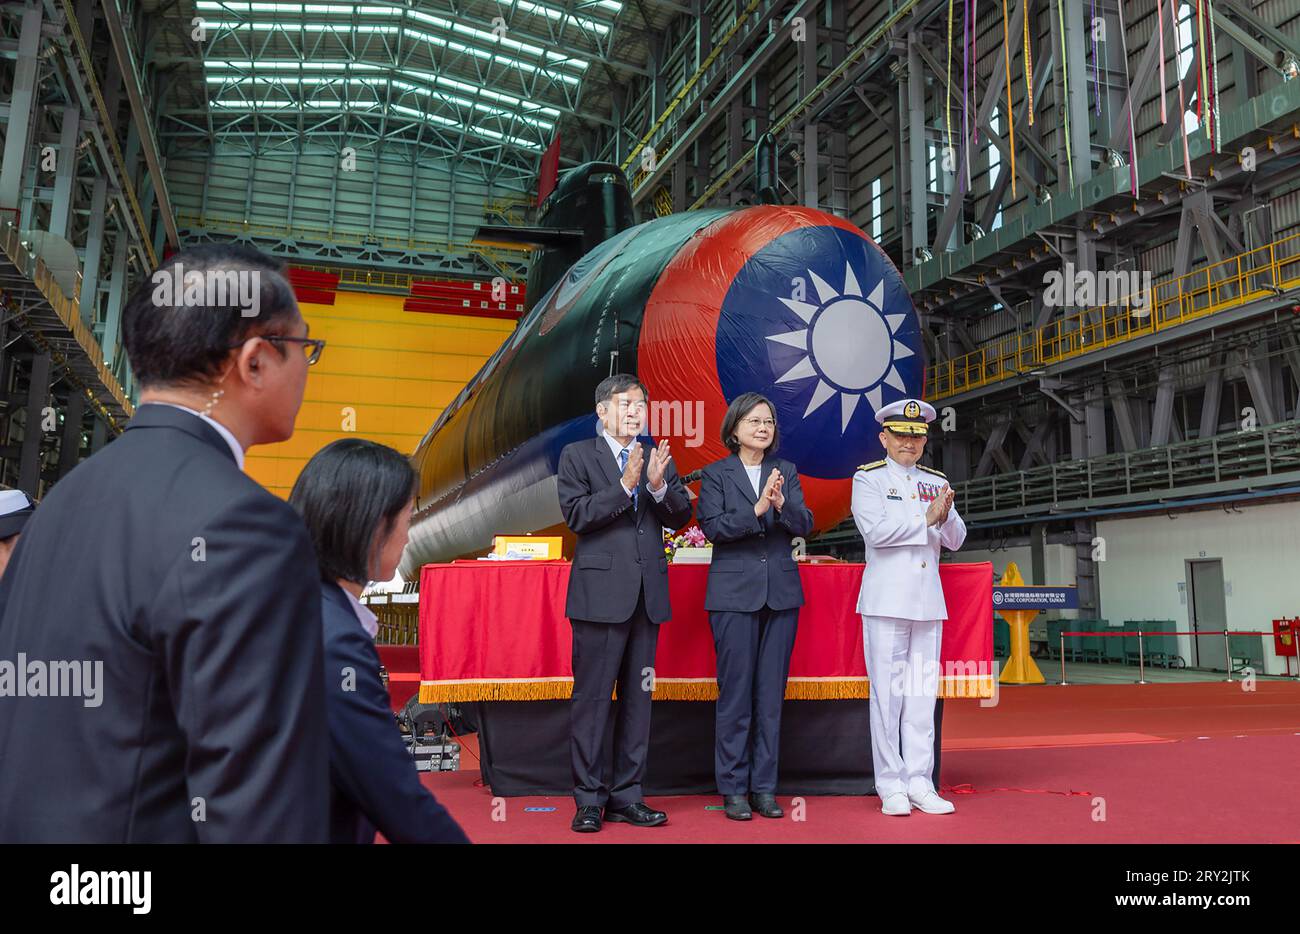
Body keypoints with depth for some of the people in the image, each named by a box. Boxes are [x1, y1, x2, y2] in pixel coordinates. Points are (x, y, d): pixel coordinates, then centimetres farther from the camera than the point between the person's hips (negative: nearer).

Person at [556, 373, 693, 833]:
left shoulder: (657, 457, 13)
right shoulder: (577, 455, 2)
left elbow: (680, 517, 7)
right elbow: (577, 515, -9)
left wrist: (658, 485, -12)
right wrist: (625, 485, -17)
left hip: (647, 594, 5)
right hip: (601, 592, -4)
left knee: (638, 697, 9)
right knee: (592, 697, 0)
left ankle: (626, 795, 20)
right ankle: (589, 799, 11)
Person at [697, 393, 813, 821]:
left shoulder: (786, 472, 11)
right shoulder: (716, 474, 3)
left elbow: (804, 525, 1)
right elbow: (713, 527, -8)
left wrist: (782, 504, -18)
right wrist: (756, 509, -20)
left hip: (781, 593, 3)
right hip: (735, 594, -3)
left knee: (772, 695, 6)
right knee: (735, 694, 0)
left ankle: (764, 787, 15)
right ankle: (733, 789, 11)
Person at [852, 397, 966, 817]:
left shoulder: (937, 482, 14)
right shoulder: (868, 479, 0)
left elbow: (955, 540, 8)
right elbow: (875, 531, -15)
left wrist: (947, 516, -12)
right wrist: (926, 518, -13)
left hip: (929, 602, 5)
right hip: (887, 601, -4)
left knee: (923, 694, 7)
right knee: (888, 693, -1)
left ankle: (920, 783, 14)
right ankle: (891, 786, 7)